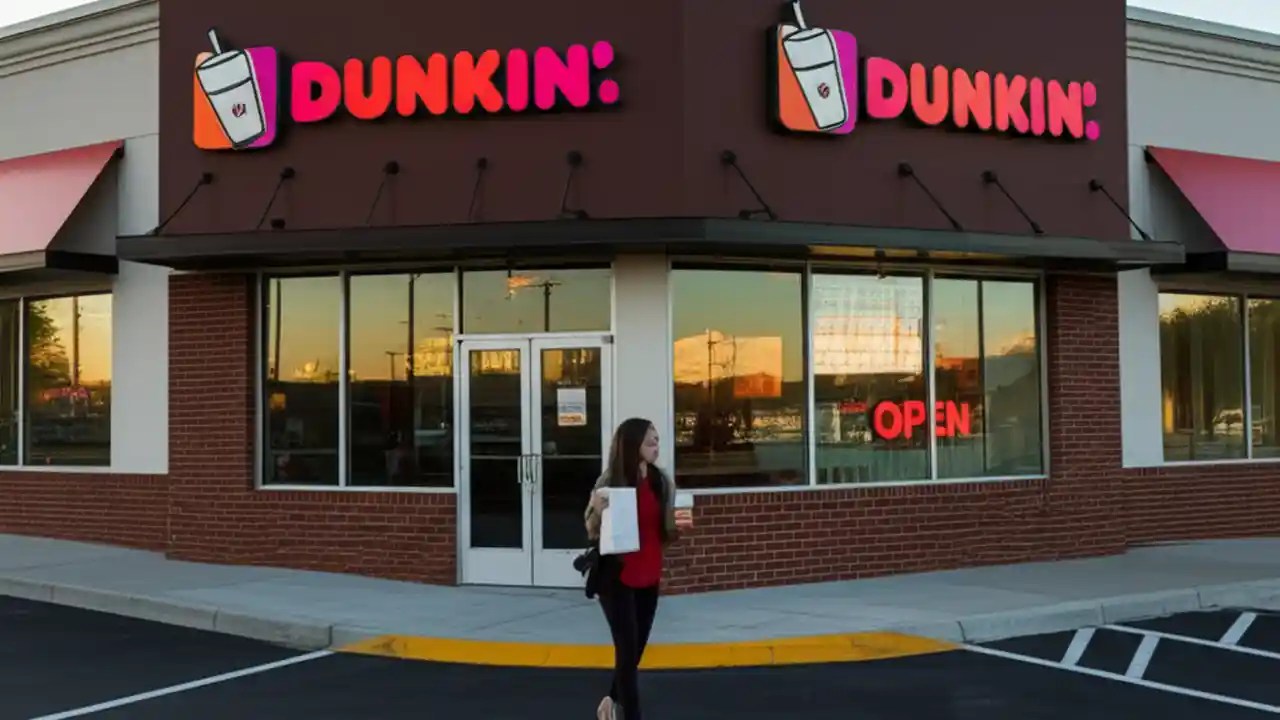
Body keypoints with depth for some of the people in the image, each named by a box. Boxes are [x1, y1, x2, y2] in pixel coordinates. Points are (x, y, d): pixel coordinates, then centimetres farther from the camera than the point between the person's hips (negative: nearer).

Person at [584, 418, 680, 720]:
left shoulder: (663, 482, 2)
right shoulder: (610, 482, -11)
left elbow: (667, 533, 11)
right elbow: (592, 533, -4)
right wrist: (598, 510, -24)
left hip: (649, 577, 5)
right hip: (617, 577, -5)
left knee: (637, 648, 15)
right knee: (627, 649, -6)